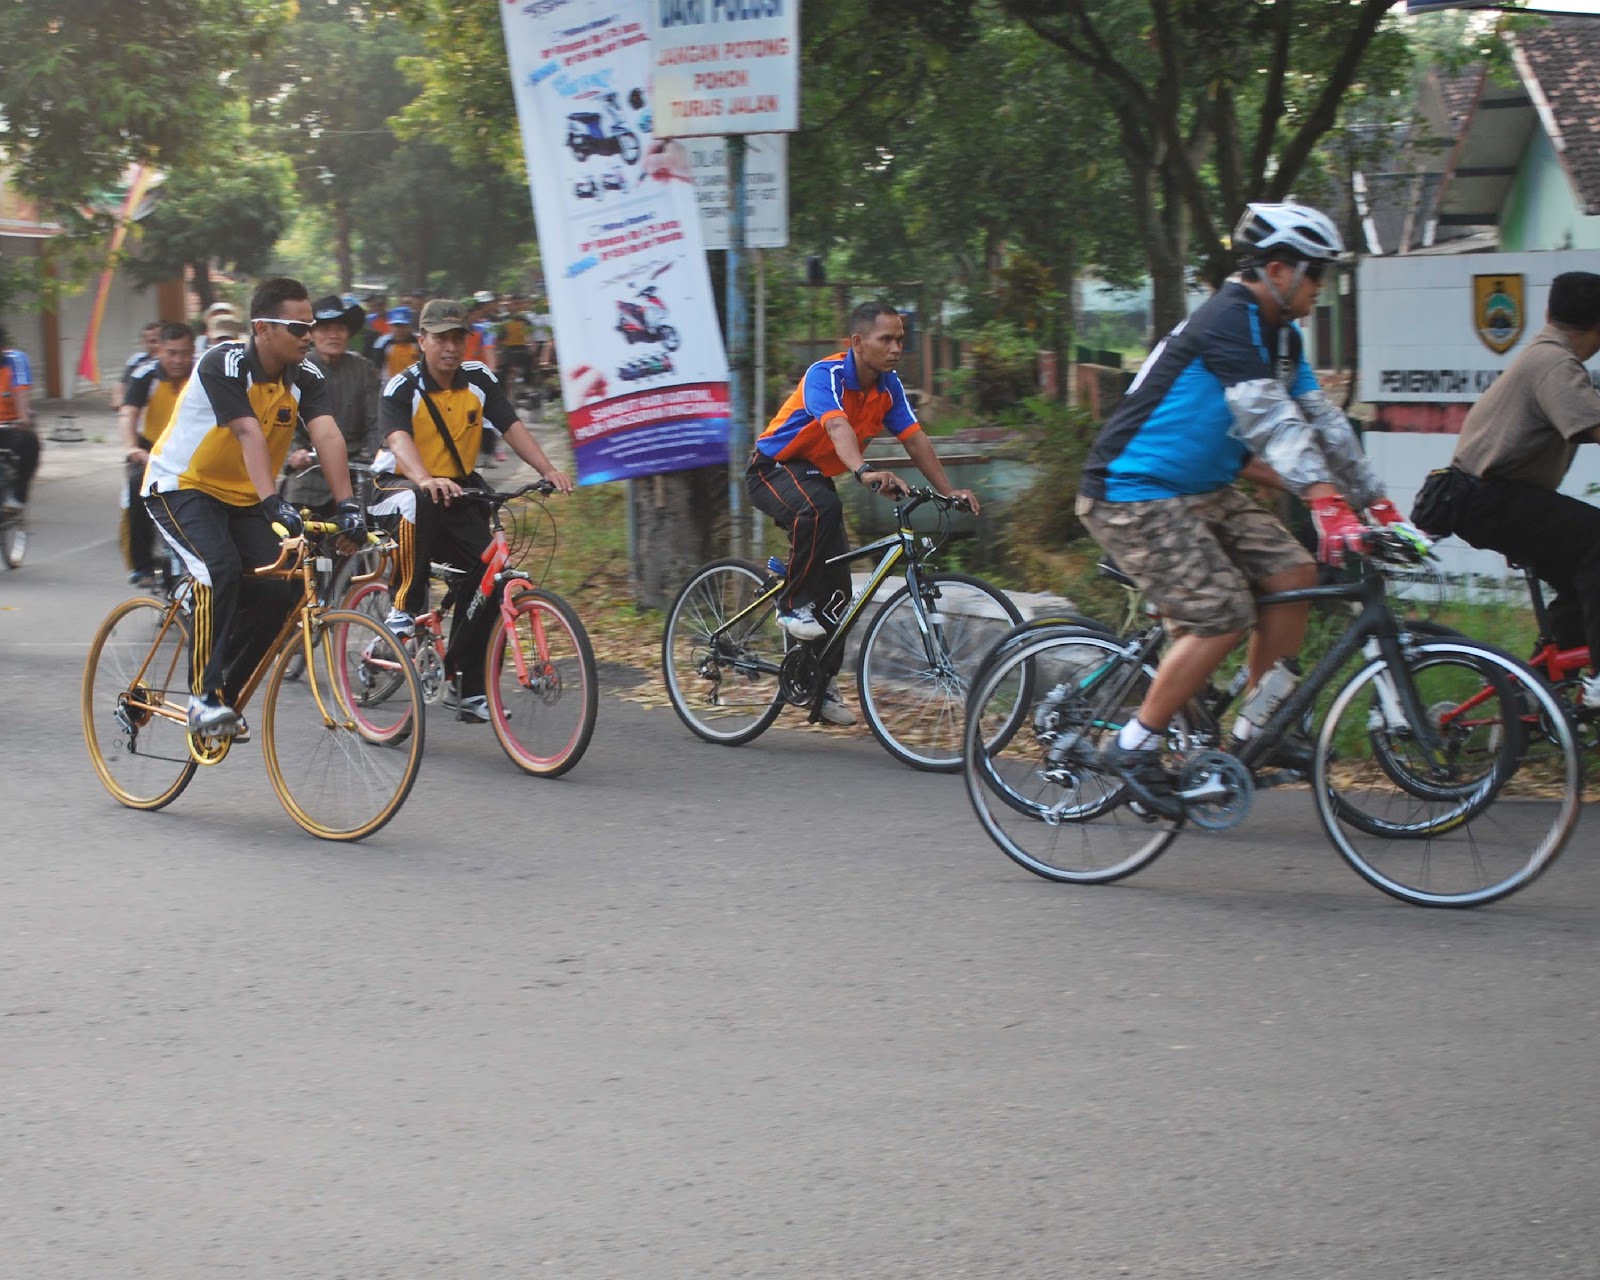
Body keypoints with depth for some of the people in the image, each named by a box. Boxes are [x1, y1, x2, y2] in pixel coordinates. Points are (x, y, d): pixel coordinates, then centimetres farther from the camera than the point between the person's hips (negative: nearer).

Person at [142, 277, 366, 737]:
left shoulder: (305, 377, -7)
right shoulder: (224, 365, -24)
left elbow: (328, 435, -21)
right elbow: (249, 434, -36)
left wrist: (347, 504, -35)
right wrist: (274, 504, -47)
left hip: (242, 498, 6)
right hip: (180, 486, -6)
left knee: (277, 592, -11)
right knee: (221, 570, -30)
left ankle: (225, 695, 6)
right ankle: (203, 696, -22)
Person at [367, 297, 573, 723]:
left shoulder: (479, 379, 1)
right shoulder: (403, 388, -13)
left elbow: (512, 427, -5)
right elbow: (398, 439, -31)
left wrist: (548, 470, -22)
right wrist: (424, 479, -52)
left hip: (459, 489, 5)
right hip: (400, 487, -5)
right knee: (419, 504, -42)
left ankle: (465, 687, 0)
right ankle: (405, 607, -25)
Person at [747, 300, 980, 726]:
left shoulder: (888, 387, -4)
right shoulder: (826, 375, -26)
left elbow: (914, 439, -7)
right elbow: (837, 426, -44)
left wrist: (949, 491, -18)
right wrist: (865, 472, -62)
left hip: (815, 477, 7)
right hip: (773, 467, -7)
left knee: (836, 583, 2)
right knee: (820, 510, -40)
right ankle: (792, 605, -22)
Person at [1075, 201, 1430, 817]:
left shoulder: (1281, 337, 10)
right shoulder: (1227, 321, -21)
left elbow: (1322, 421, 9)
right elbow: (1272, 422, -31)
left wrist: (1377, 503, 2)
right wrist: (1328, 505, -38)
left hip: (1201, 490, 10)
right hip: (1134, 495, -9)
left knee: (1294, 572, -3)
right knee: (1221, 619, -17)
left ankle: (1255, 729, 8)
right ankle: (1133, 746, -3)